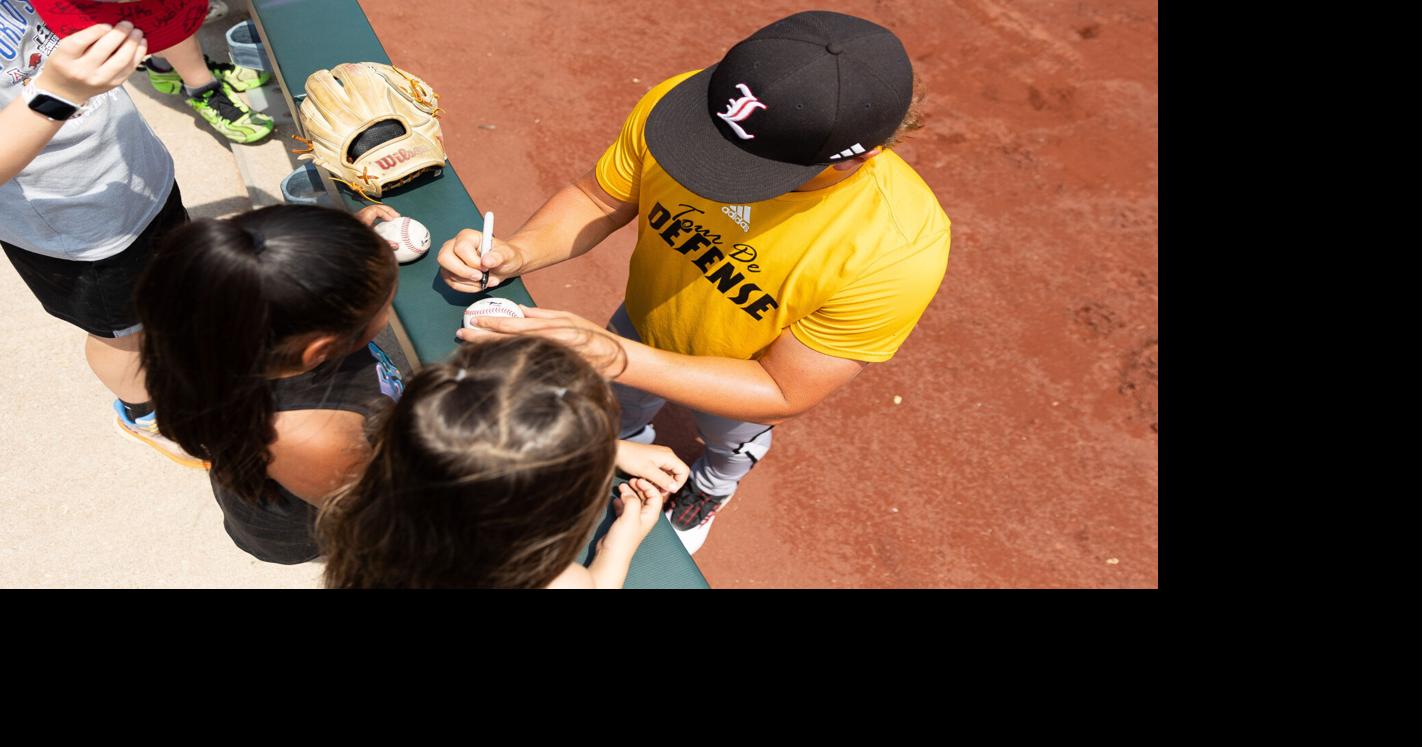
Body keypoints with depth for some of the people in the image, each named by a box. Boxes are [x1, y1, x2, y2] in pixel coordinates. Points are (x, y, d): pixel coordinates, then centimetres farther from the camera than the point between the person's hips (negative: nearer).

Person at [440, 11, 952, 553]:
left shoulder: (900, 250, -42)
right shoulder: (673, 105, -34)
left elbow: (780, 395, -32)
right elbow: (597, 199, -15)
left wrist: (617, 358, -43)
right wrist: (517, 253, -35)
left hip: (741, 382, -1)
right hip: (642, 326, 2)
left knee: (730, 444, 35)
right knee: (618, 417, 34)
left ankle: (708, 491, 73)